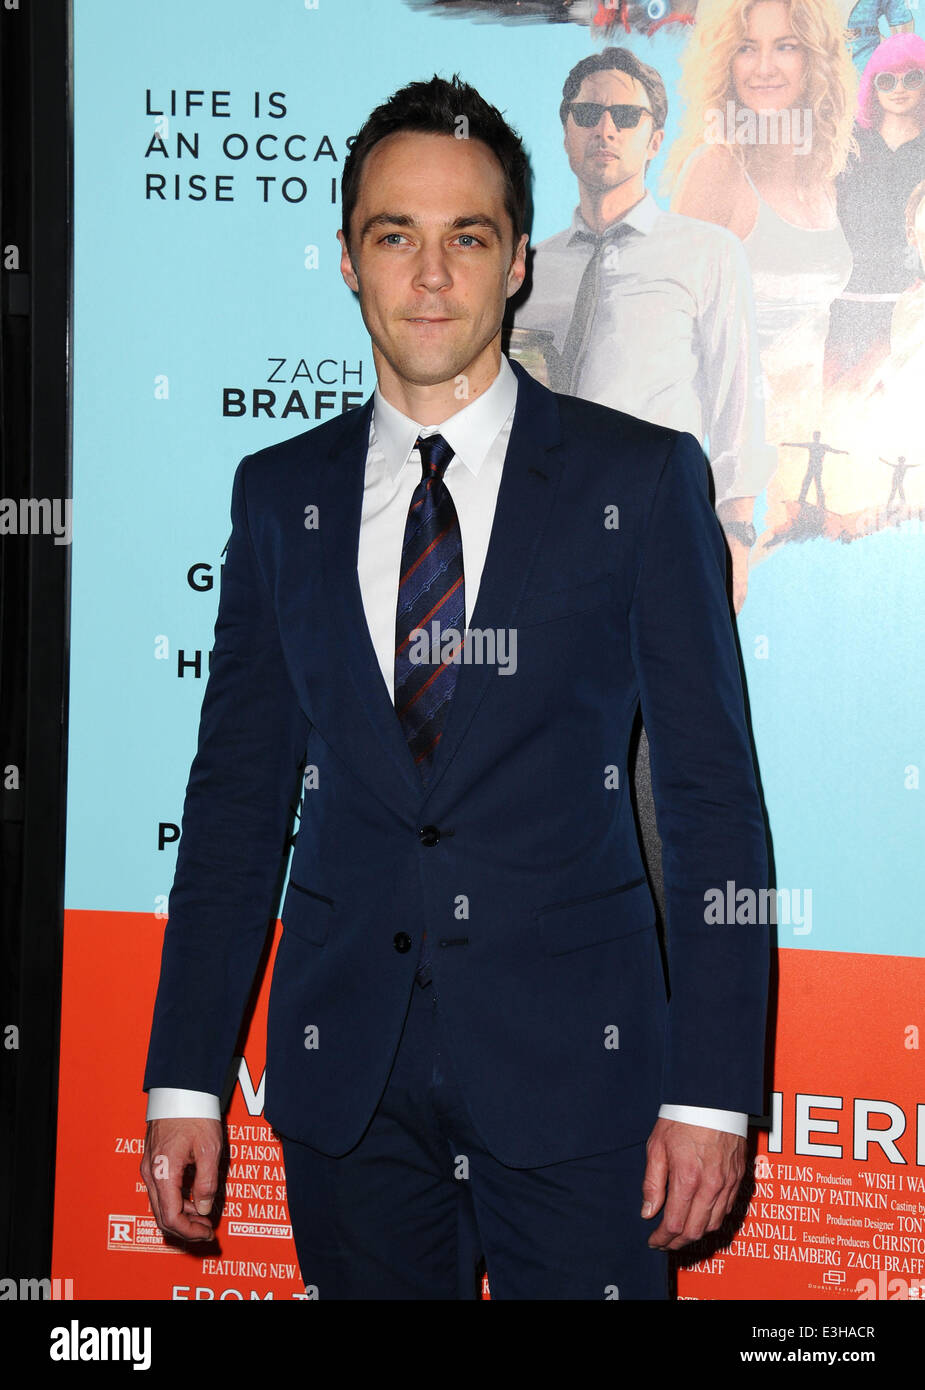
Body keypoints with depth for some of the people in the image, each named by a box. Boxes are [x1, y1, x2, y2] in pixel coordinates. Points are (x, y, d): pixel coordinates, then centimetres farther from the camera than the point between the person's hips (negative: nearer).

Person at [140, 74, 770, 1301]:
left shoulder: (641, 478, -2)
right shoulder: (280, 494, 7)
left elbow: (713, 794, -3)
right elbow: (239, 789, 8)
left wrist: (713, 1089, -8)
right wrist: (184, 1081, 4)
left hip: (574, 1064, -2)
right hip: (346, 1082, 3)